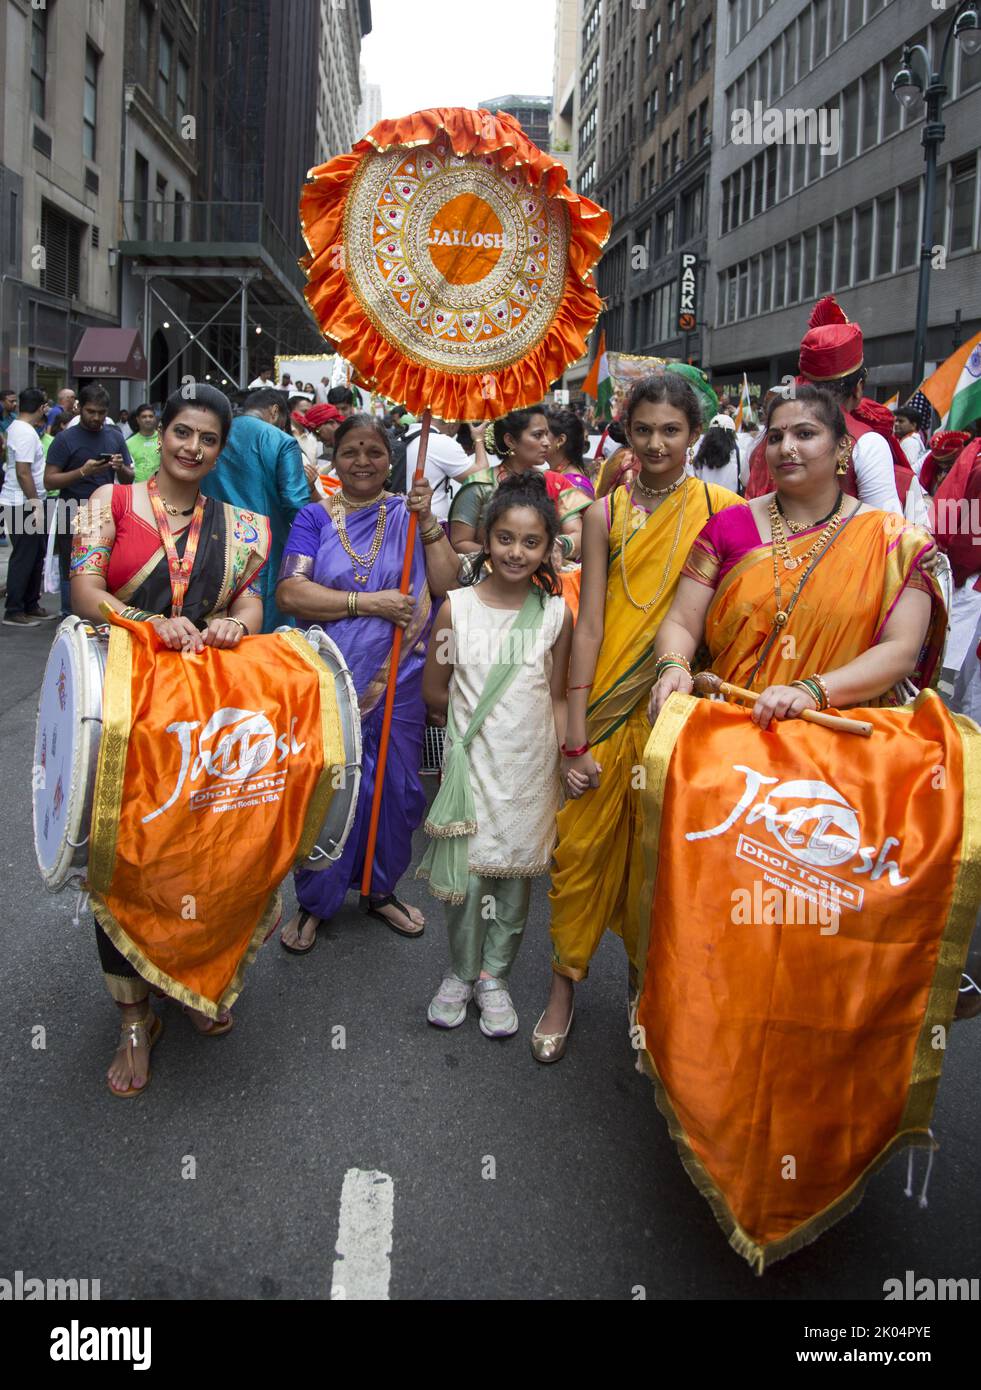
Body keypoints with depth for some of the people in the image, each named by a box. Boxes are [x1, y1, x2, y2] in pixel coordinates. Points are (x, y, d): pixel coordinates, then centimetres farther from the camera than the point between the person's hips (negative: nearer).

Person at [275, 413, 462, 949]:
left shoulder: (409, 513, 6)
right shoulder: (316, 517, 2)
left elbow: (446, 583, -4)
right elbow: (290, 592, -11)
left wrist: (427, 521, -14)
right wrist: (369, 603, -17)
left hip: (397, 680, 2)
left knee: (396, 788, 11)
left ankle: (381, 889, 32)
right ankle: (314, 901, 22)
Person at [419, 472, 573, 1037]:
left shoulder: (556, 613, -1)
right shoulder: (457, 607, -5)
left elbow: (557, 698, 4)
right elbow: (434, 689, 3)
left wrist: (566, 758, -4)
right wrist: (480, 712, 0)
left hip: (531, 768, 1)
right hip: (472, 762, -1)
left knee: (516, 873, 10)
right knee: (466, 874, 3)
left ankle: (495, 976, 29)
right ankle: (461, 973, 27)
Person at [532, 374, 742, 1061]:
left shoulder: (722, 508, -1)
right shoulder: (606, 514, 1)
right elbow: (590, 625, -3)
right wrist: (576, 737, -6)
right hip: (604, 705, 1)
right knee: (582, 846, 6)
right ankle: (565, 987, 23)